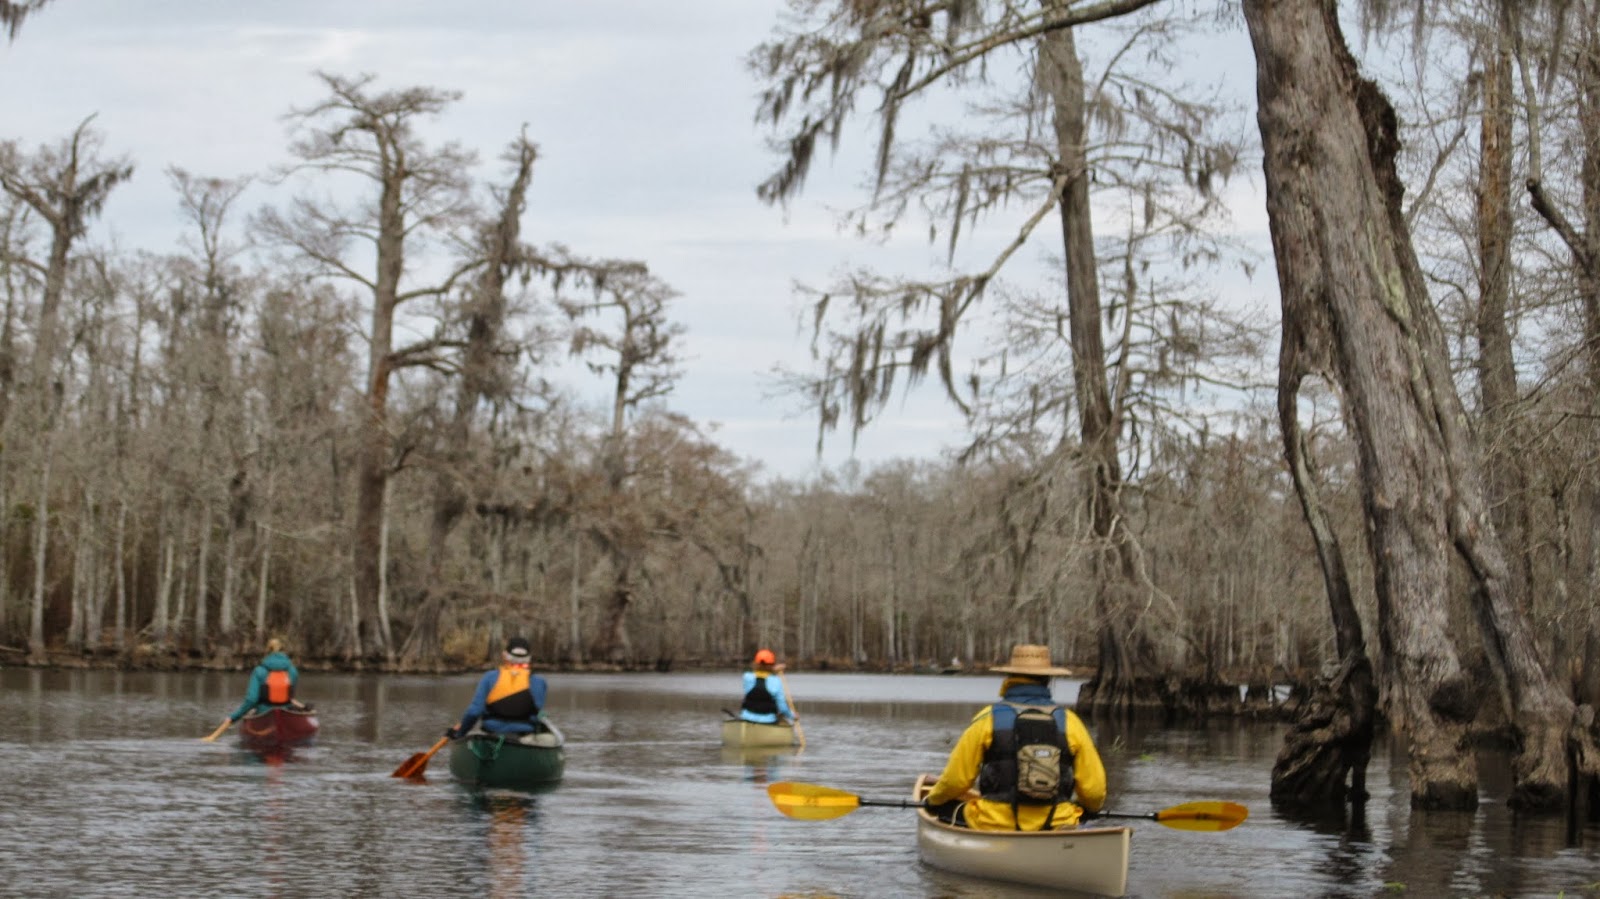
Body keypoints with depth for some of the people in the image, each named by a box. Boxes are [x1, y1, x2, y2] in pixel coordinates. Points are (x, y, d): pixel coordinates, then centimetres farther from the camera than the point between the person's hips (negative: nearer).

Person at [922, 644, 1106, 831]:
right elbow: (1094, 790, 2)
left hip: (995, 826, -2)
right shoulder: (1069, 722, 0)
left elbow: (956, 779, 0)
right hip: (1055, 829, 2)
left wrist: (932, 800, 22)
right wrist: (1089, 808, 26)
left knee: (946, 806, 22)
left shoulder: (988, 719, -5)